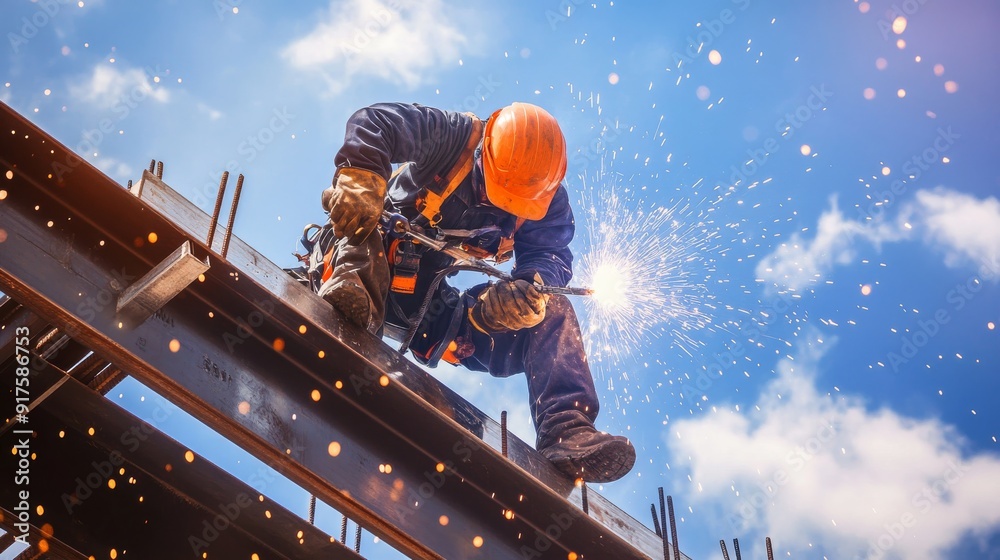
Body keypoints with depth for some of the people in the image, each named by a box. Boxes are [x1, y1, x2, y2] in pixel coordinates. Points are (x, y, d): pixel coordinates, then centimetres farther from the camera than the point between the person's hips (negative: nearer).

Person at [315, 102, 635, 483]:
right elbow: (374, 123, -28)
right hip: (378, 269, -3)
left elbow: (552, 256, -16)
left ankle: (566, 432, -25)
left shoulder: (546, 200, -3)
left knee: (553, 314, -12)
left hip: (434, 309, 3)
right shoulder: (455, 139, -16)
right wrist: (359, 180, -48)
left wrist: (528, 287, -41)